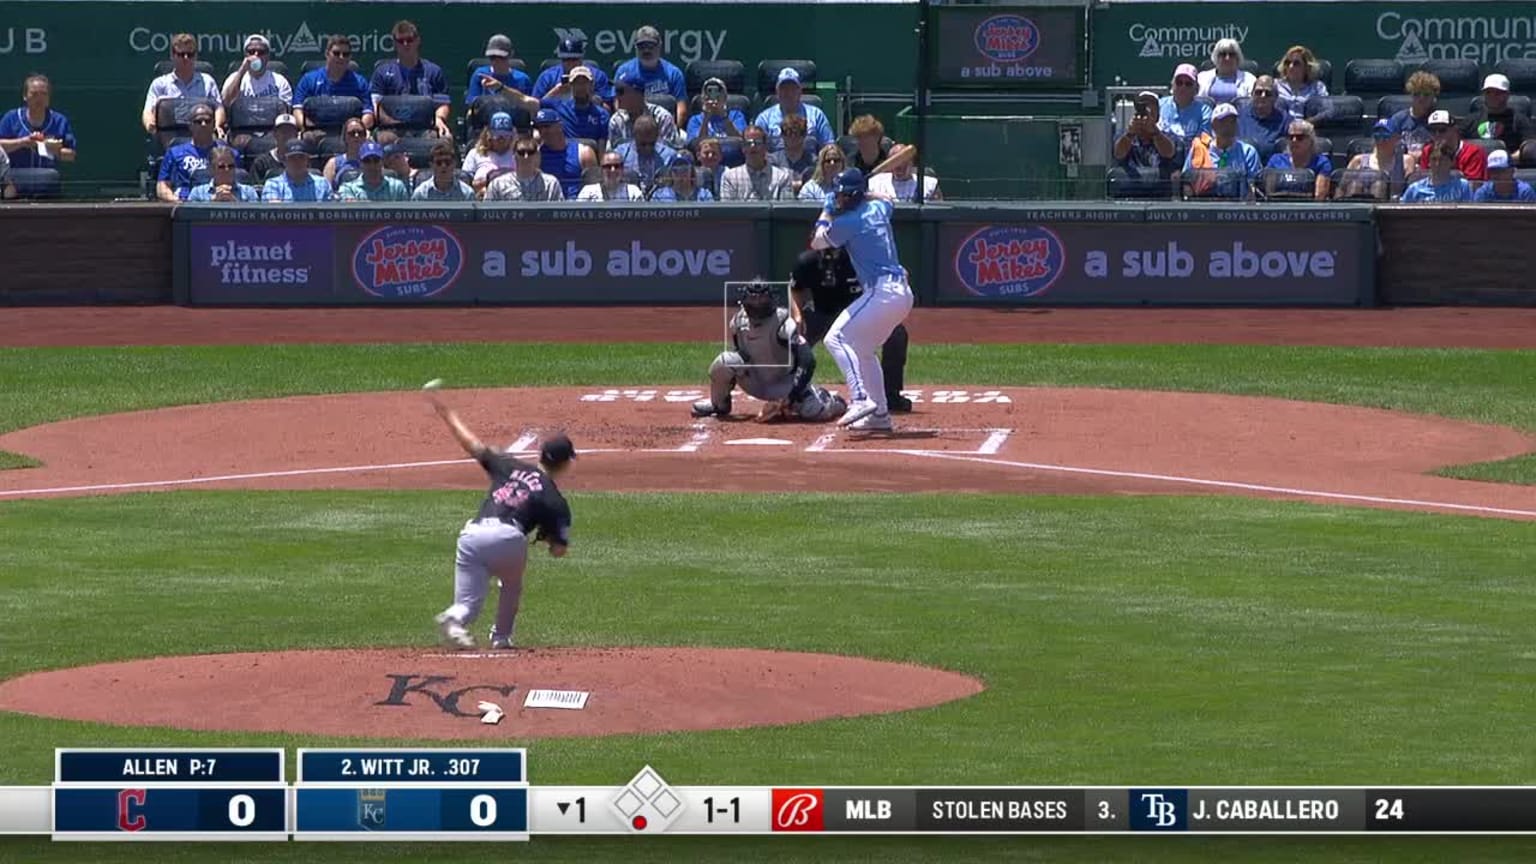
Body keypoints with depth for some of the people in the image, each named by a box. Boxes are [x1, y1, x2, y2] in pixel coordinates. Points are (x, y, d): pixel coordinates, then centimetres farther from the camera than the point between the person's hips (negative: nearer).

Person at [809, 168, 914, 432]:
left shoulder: (846, 222, -10)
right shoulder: (879, 209, 13)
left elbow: (817, 243, 8)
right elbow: (887, 199, 42)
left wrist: (827, 212, 20)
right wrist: (864, 192, 33)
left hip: (881, 291, -9)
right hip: (903, 292, 9)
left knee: (836, 338, -12)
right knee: (862, 349, 21)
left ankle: (860, 399, -27)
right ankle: (880, 414, 21)